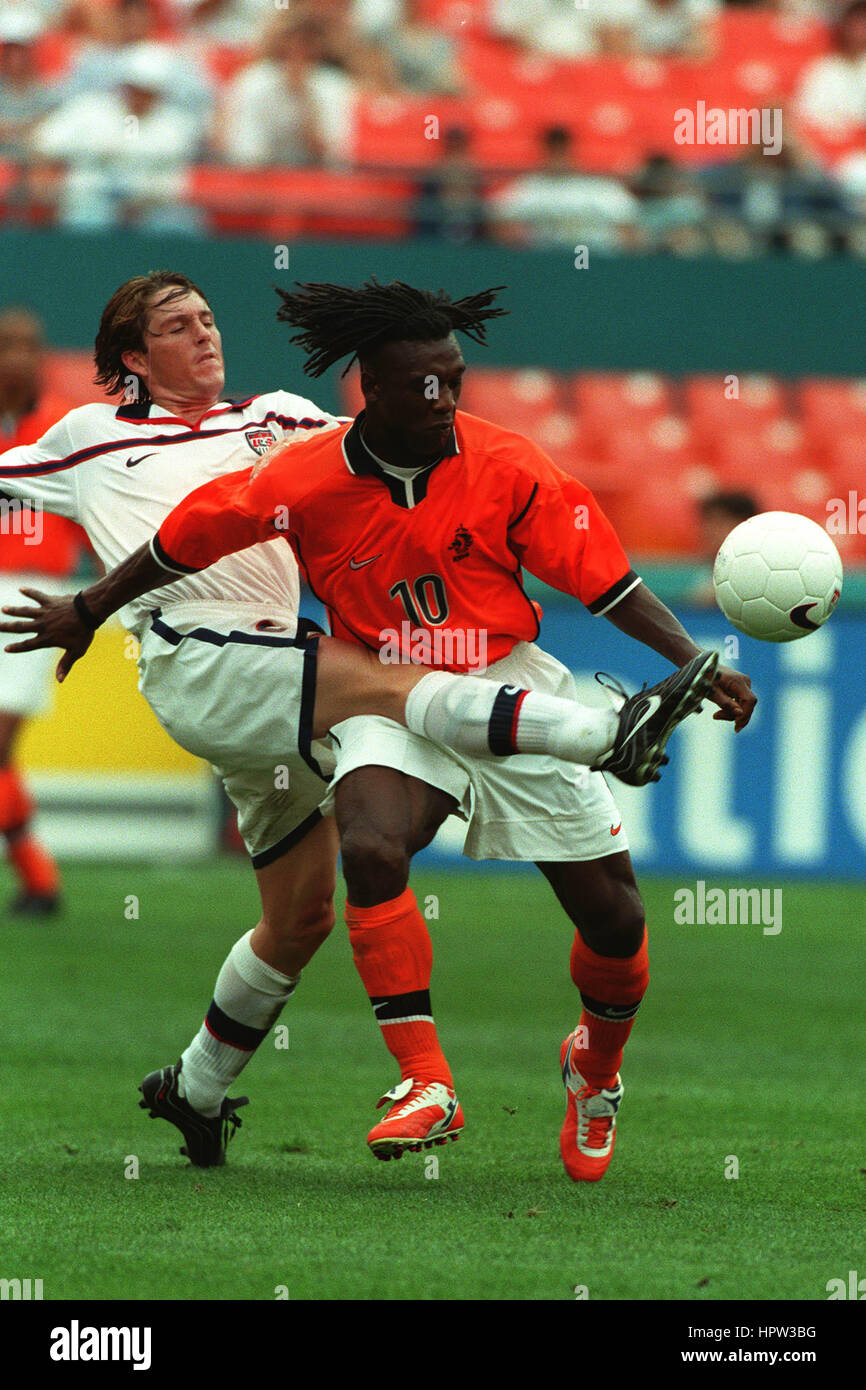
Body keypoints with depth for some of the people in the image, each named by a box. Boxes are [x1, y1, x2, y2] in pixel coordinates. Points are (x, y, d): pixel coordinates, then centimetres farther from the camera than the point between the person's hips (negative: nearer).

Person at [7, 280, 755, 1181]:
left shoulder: (506, 466, -10)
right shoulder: (302, 482, -11)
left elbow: (605, 580, -6)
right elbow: (184, 541, 5)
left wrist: (692, 661, -16)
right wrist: (89, 612, 15)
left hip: (507, 686, 1)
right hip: (389, 698, -1)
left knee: (614, 915, 1)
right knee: (370, 851, -32)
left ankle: (596, 1067, 34)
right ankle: (425, 1086, -29)